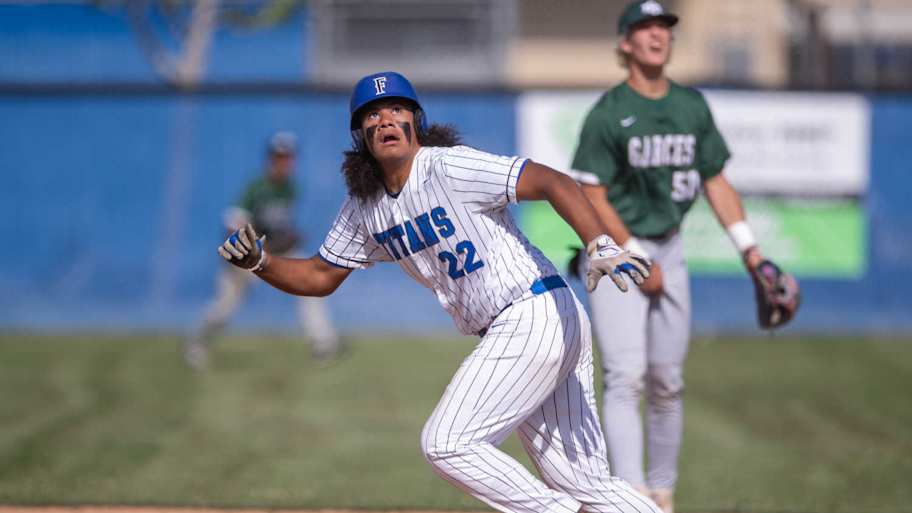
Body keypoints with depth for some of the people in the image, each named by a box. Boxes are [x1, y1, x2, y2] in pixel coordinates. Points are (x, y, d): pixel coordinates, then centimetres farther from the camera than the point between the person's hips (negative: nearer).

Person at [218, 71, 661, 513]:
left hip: (536, 314, -8)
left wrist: (601, 247, -35)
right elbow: (319, 277, 19)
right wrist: (258, 262, 0)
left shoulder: (449, 167, -13)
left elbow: (554, 182, -21)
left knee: (445, 444, -12)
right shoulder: (365, 209, 10)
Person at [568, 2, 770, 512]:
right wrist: (637, 259, -14)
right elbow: (593, 198, -11)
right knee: (627, 378, -14)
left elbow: (716, 182, 10)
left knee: (668, 383, 8)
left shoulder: (693, 107, 6)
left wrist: (750, 249, 3)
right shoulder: (608, 113, -10)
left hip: (669, 251, 5)